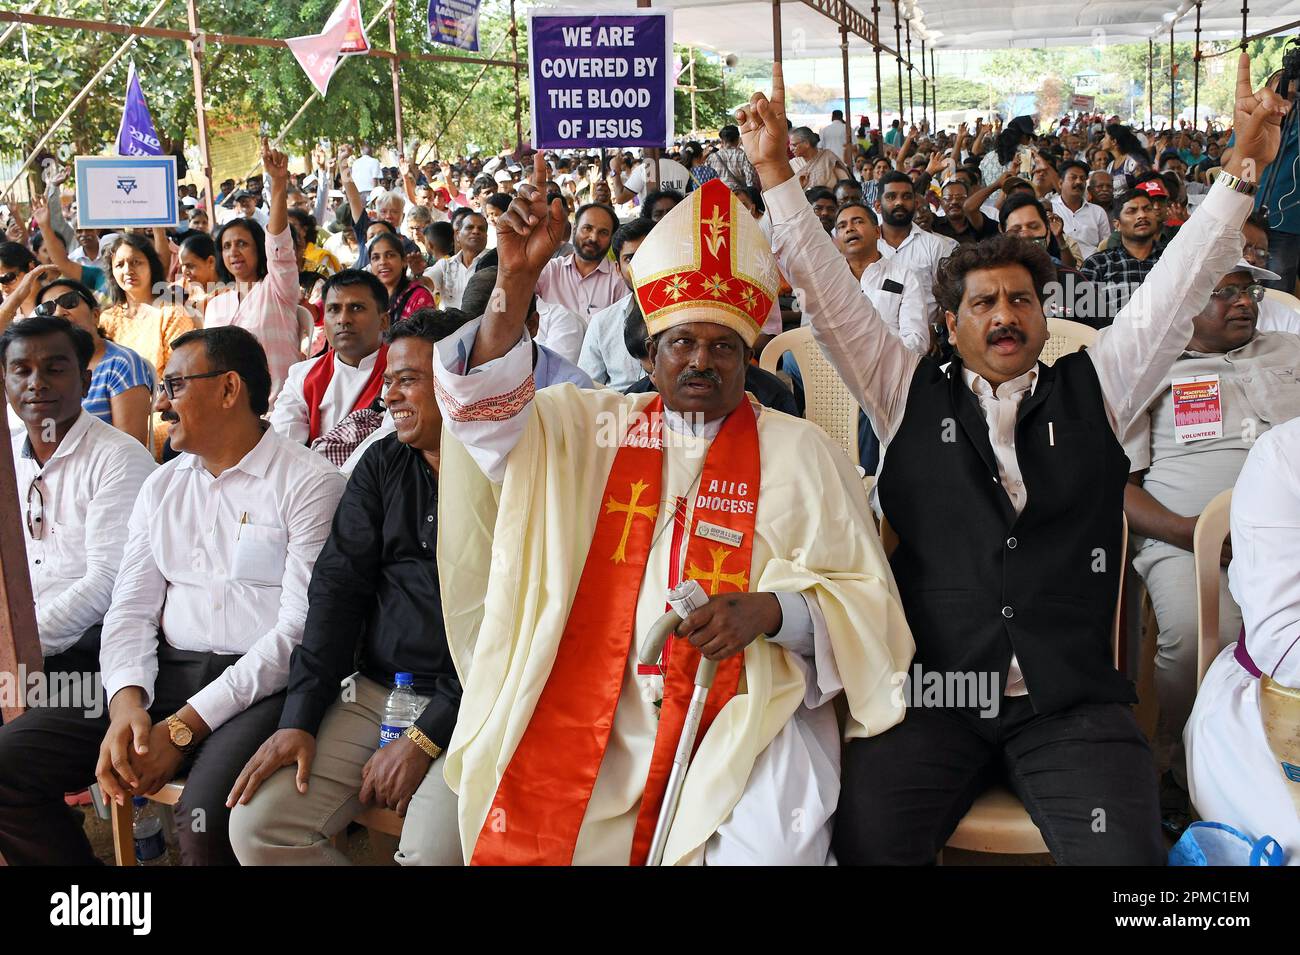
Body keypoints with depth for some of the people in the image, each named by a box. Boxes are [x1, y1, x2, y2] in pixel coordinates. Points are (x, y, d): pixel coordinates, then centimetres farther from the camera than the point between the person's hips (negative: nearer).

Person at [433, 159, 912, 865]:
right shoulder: (595, 428, 13)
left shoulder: (799, 452, 7)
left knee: (768, 846, -27)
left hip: (751, 709, -1)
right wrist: (515, 285, -13)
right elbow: (489, 416, -1)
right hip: (604, 709, 2)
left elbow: (862, 599, 4)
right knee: (523, 834, -18)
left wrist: (769, 611, -15)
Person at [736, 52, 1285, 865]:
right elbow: (828, 294, 6)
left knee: (1126, 855, -21)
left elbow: (1176, 290, 9)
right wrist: (776, 171, 1)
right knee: (865, 844, -21)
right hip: (930, 691, 0)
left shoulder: (1093, 391, 13)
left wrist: (1243, 167, 1)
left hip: (1074, 703, 1)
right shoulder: (910, 395, 11)